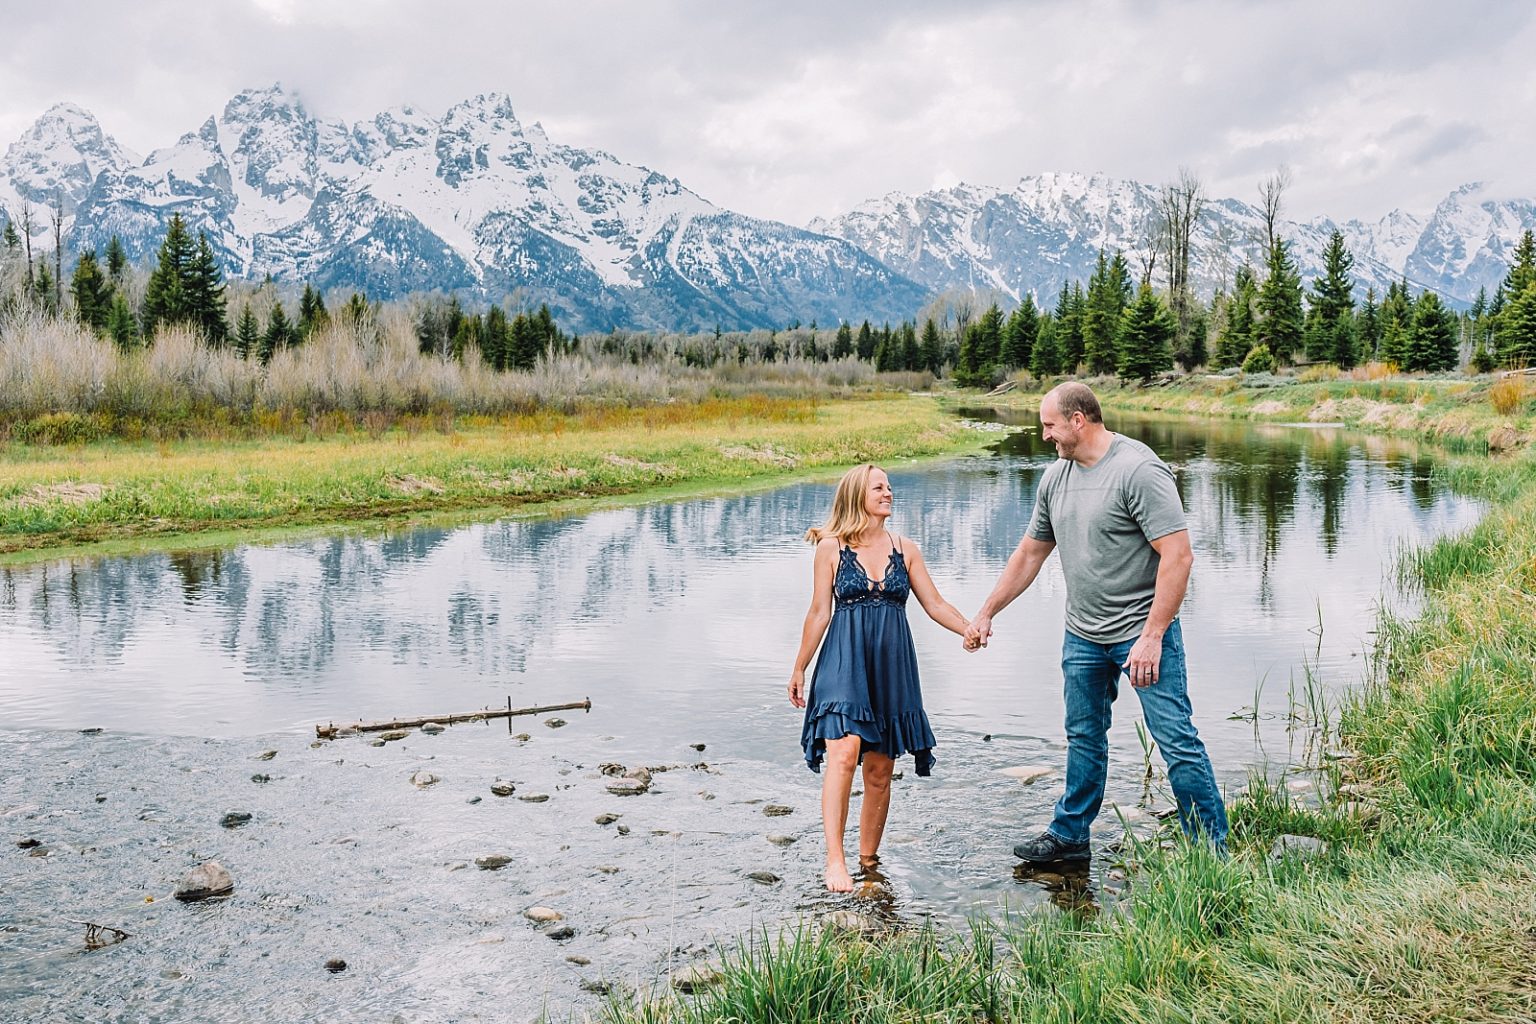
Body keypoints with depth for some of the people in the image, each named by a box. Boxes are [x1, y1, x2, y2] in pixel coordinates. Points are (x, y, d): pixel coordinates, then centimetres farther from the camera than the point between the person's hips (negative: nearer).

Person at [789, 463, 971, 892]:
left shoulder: (905, 549, 11)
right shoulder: (831, 547, 2)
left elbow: (935, 604, 11)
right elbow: (819, 613, 6)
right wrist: (799, 668, 8)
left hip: (890, 666, 4)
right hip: (845, 663, -3)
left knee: (880, 769, 6)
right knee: (844, 753, -20)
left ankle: (868, 859, 19)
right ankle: (834, 860, -19)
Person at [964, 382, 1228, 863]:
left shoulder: (1139, 470, -17)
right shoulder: (1056, 476, 7)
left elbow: (1178, 555, -21)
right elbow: (1029, 553, 17)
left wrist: (1151, 636, -24)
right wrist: (986, 613, 17)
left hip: (1143, 631, -7)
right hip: (1082, 636, 7)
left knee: (1176, 741, -5)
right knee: (1084, 738, 17)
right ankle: (1069, 835, 30)